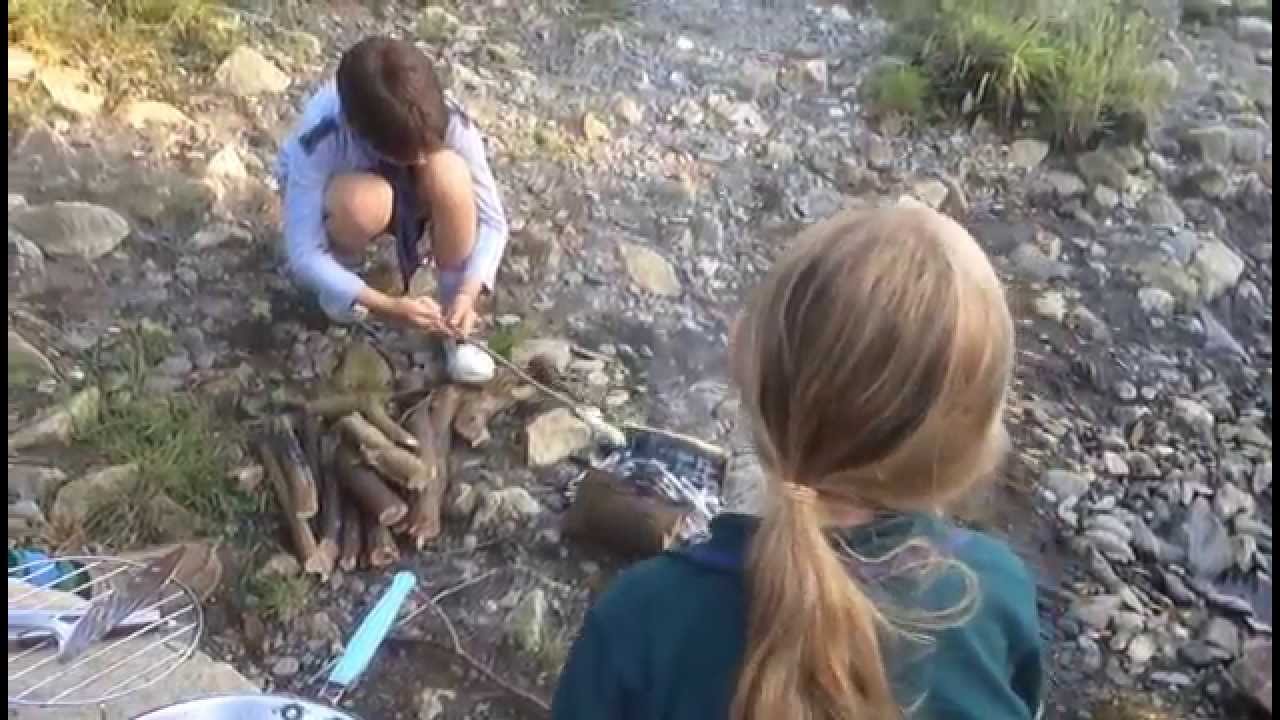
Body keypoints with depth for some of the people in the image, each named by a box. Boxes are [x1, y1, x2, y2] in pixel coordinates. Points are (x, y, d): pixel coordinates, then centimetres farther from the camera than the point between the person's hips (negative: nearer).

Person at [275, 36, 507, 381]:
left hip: (404, 191, 2)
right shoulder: (321, 136, -38)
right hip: (329, 193, -2)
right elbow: (302, 254, -37)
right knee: (364, 203, -40)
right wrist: (388, 308, -45)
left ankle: (455, 325, -16)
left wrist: (468, 292, -41)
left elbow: (492, 219, -26)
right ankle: (337, 279, -4)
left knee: (449, 174, -34)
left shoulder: (448, 122, -33)